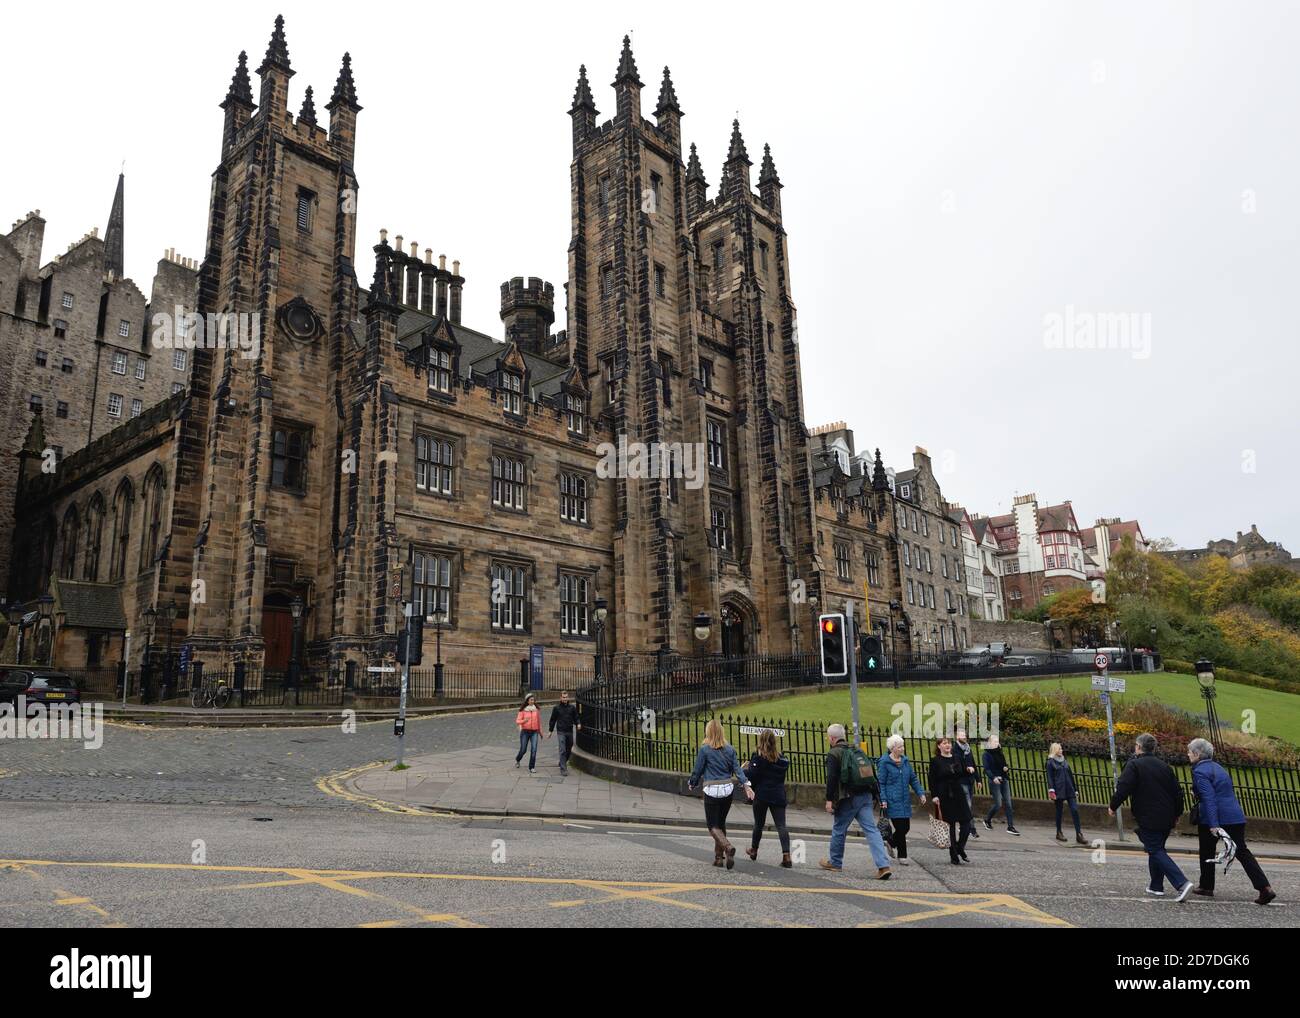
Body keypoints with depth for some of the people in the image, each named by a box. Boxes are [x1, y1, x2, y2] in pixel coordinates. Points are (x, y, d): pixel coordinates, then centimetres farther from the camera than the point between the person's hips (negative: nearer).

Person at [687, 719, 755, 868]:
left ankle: (727, 847, -24)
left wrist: (691, 783, 16)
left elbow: (697, 771, -1)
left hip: (712, 790, -5)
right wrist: (746, 784, -6)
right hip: (728, 789, 5)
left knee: (713, 825, 2)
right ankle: (719, 856, 20)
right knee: (721, 822, 18)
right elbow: (737, 768, -2)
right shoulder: (729, 749, 6)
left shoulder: (704, 749, -7)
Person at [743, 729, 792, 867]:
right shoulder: (781, 758, 1)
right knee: (781, 825, 0)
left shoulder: (758, 757, -13)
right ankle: (786, 854, -13)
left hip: (762, 795, -2)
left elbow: (752, 775, -17)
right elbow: (782, 775, 9)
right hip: (778, 796, 2)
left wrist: (745, 769, 4)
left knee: (758, 824, 15)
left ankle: (753, 850, 33)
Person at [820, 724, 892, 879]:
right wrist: (873, 797, 22)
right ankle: (883, 865, -10)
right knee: (871, 829, 1)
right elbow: (871, 773, 18)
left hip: (849, 798, -6)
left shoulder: (833, 754, -5)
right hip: (866, 796, 6)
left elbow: (831, 778, -14)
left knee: (838, 829, 12)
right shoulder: (858, 751, 17)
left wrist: (829, 799, -12)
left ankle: (835, 862, 25)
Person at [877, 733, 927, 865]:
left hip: (905, 801, 6)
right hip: (892, 802, -6)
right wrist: (883, 800, -16)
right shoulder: (884, 762, -9)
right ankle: (902, 856, 9)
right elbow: (881, 783, -9)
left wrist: (921, 793, 5)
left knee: (906, 828, 8)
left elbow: (913, 779, 16)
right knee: (900, 828, -5)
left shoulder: (905, 760, 10)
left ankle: (891, 843, 35)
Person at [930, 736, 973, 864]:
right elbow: (932, 780, -6)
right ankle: (953, 856, 12)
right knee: (951, 826, 1)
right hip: (945, 797, -4)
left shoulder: (957, 758, 8)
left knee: (966, 823, -2)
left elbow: (961, 773, 20)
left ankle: (960, 848, 20)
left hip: (959, 795, 4)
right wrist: (934, 796, -14)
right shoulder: (935, 761, -5)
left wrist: (968, 770, 1)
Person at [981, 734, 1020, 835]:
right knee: (998, 804, -7)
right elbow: (986, 769, -11)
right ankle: (987, 820, 16)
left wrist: (1006, 768, -2)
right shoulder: (987, 754, -5)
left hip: (1004, 780, 6)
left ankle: (1010, 827, 4)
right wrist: (993, 777, -27)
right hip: (995, 781, -6)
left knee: (1008, 804, 1)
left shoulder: (1000, 753, 14)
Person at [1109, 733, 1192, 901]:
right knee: (1157, 849, 19)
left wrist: (1113, 806, -2)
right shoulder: (1164, 766, 11)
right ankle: (1156, 886, 24)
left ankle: (1182, 883, -18)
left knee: (1156, 851, -3)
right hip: (1166, 819, 7)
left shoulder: (1134, 765, -10)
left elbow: (1123, 789, -18)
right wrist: (1177, 814, 26)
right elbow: (1178, 791, 13)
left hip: (1148, 819, -7)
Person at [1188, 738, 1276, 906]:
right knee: (1242, 851, 9)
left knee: (1207, 851, 11)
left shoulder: (1200, 771, -12)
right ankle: (1265, 888, -2)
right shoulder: (1217, 767, 15)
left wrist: (1213, 825, -26)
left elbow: (1208, 798, -22)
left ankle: (1206, 886, 20)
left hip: (1213, 818, -7)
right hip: (1236, 816, 7)